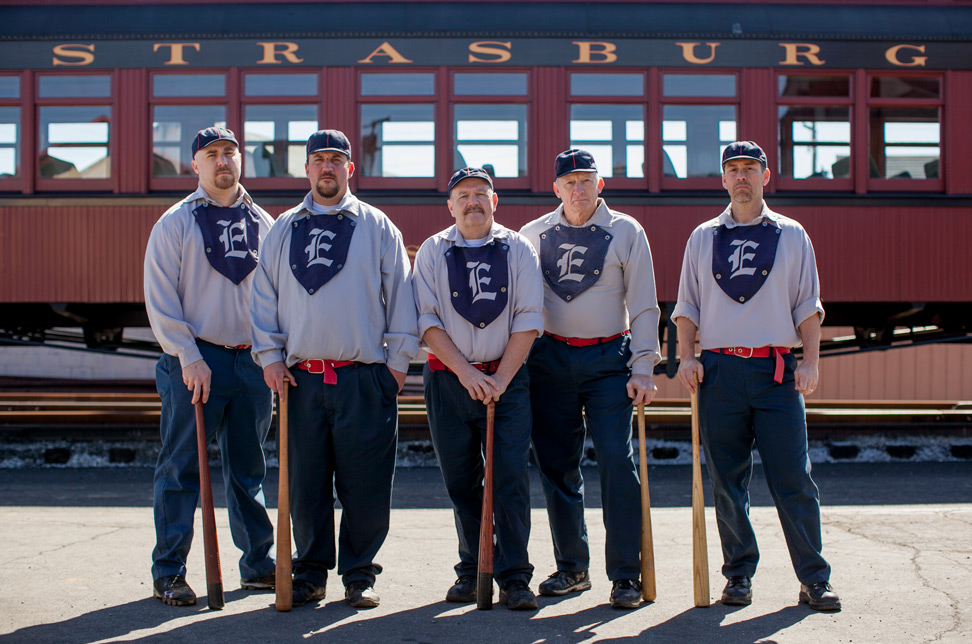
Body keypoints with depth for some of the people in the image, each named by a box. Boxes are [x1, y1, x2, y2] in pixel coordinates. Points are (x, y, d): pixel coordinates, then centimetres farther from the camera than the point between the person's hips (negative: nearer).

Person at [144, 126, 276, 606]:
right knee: (181, 469, -2)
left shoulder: (263, 224, 11)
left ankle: (258, 565, 20)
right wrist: (188, 356, -12)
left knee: (249, 468, 12)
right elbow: (160, 299, -5)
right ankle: (168, 572, 5)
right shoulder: (176, 223, 0)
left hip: (252, 361, 4)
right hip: (194, 361, -4)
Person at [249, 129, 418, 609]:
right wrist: (269, 355, 4)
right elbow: (264, 296, 14)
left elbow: (399, 296, 6)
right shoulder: (283, 230, 14)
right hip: (301, 377, 2)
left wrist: (397, 362, 1)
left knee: (364, 483, -1)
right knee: (305, 482, 5)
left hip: (364, 379, -2)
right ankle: (310, 572, 17)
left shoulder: (377, 227, 8)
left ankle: (359, 574, 12)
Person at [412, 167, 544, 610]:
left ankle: (514, 578, -3)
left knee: (511, 478, -8)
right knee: (460, 482, 5)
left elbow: (528, 320, -1)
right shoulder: (433, 252, 5)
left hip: (507, 378, -1)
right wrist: (465, 372, -11)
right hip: (448, 379, 1)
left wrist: (499, 379, -9)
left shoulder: (517, 250, 4)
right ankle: (471, 570, 18)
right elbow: (427, 320, -2)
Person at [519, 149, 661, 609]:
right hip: (550, 359, 3)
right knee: (557, 465, 5)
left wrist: (642, 368, -5)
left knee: (617, 460, -10)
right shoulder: (533, 235, 9)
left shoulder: (626, 232, 3)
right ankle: (572, 567, 17)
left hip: (608, 358, -2)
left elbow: (643, 305, 2)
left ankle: (626, 575, -4)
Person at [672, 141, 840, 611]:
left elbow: (807, 305, 9)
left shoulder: (791, 236, 11)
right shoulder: (703, 238, 13)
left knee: (793, 479, -4)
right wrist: (686, 356, -1)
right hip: (718, 369, 1)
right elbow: (687, 305, 14)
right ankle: (739, 575, 12)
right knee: (727, 482, 3)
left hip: (777, 369, -1)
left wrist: (810, 361, -2)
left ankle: (814, 580, 2)